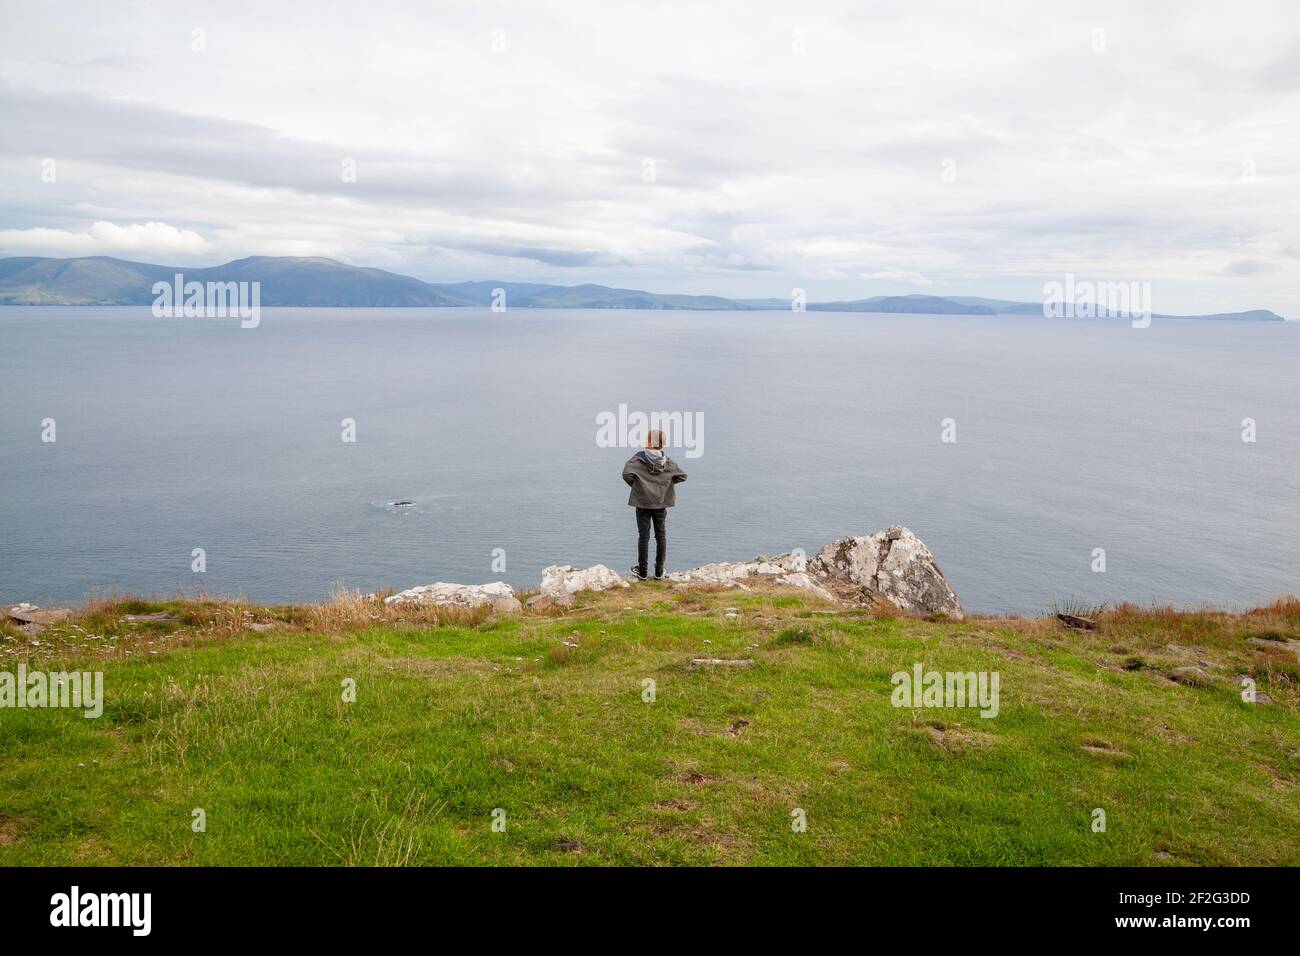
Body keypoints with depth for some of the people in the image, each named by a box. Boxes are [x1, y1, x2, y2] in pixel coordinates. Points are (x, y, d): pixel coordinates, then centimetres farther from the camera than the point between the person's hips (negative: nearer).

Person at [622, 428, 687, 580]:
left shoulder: (639, 459, -12)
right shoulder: (667, 461, -2)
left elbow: (627, 474, -25)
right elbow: (682, 476, 0)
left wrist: (635, 485, -6)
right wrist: (666, 483, 8)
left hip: (643, 503, -3)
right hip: (661, 503, 3)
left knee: (643, 536, 4)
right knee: (661, 535, 11)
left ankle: (642, 572, 9)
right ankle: (659, 571, 15)